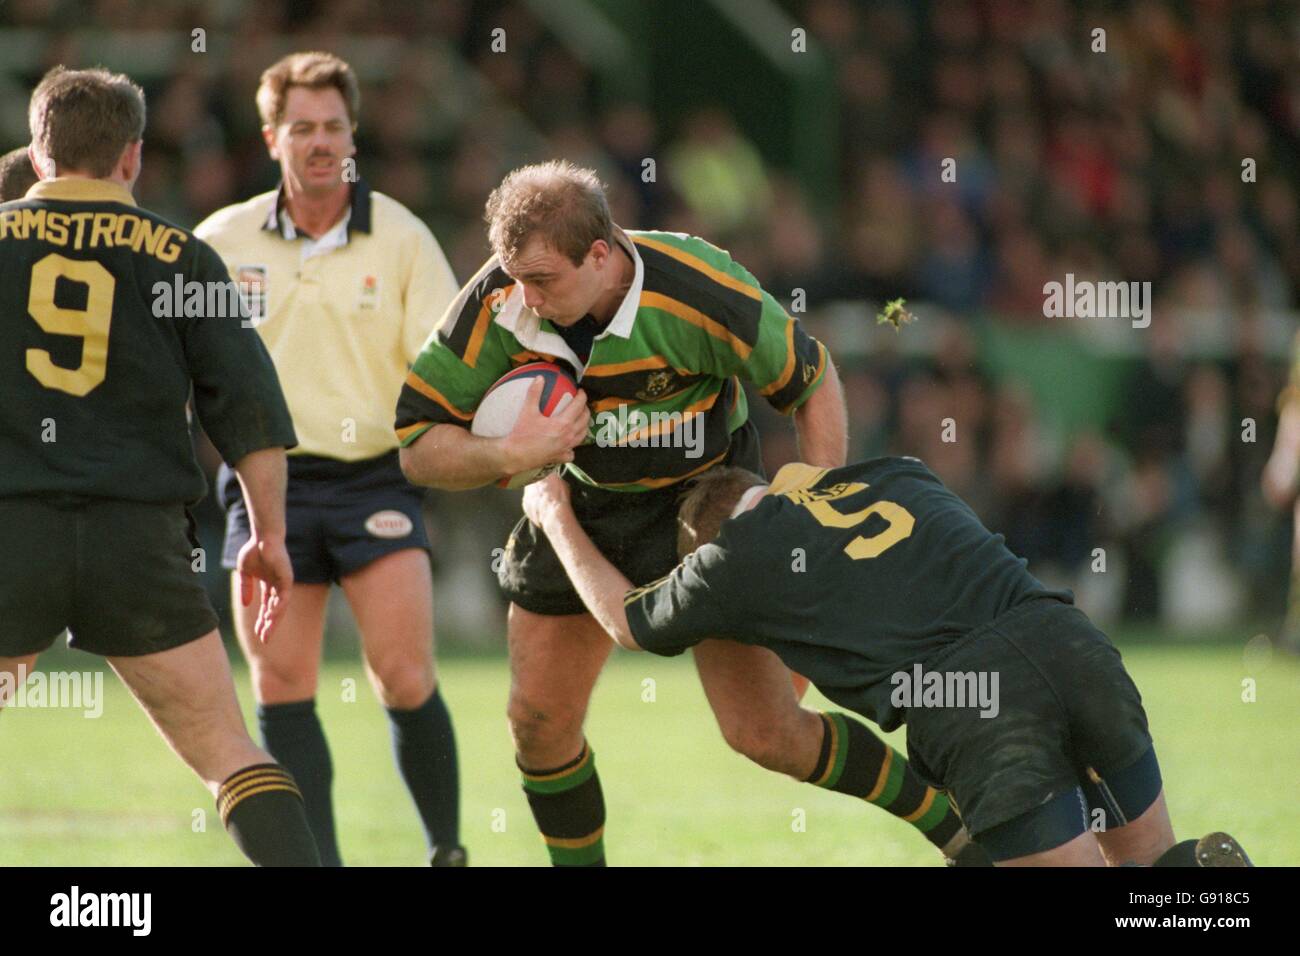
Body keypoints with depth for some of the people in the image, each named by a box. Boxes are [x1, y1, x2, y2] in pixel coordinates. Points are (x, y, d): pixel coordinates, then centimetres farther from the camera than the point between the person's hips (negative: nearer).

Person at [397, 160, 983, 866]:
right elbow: (418, 448, -15)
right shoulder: (498, 303, -22)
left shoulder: (704, 297, -31)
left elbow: (813, 381, -13)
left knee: (766, 734, -10)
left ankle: (955, 825, 6)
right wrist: (510, 455, -35)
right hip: (581, 508, 4)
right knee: (538, 720, 3)